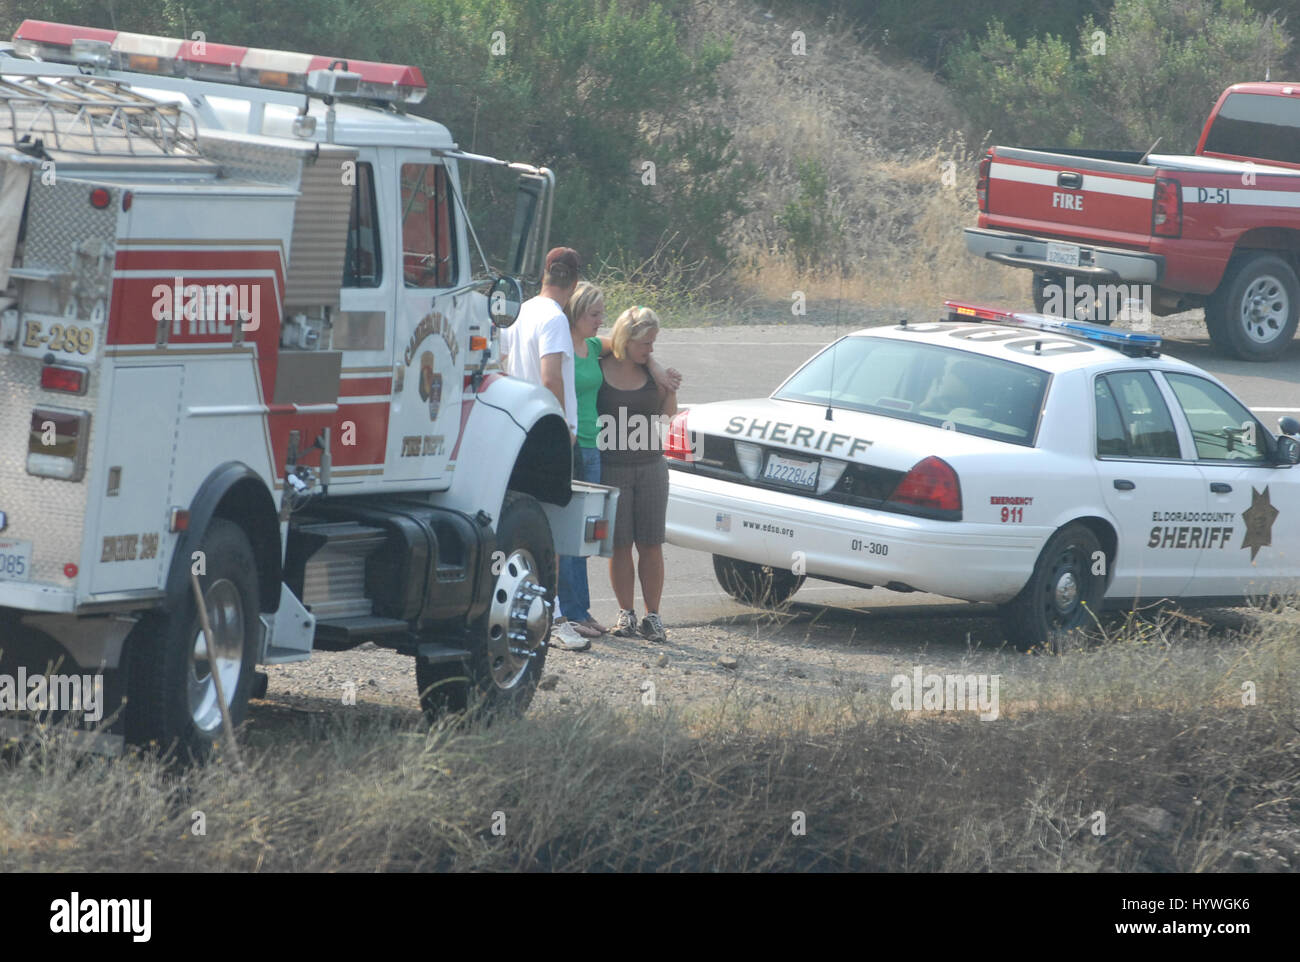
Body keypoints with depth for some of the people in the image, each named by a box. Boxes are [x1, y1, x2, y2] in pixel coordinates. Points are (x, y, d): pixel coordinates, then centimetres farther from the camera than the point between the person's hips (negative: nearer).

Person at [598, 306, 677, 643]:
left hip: (650, 466, 3)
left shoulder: (649, 371, 7)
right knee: (620, 545, 0)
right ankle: (626, 613, 11)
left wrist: (671, 391, -4)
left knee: (651, 544, 2)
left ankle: (652, 616, 7)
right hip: (611, 469, -3)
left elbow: (667, 413, 14)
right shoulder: (599, 370, -5)